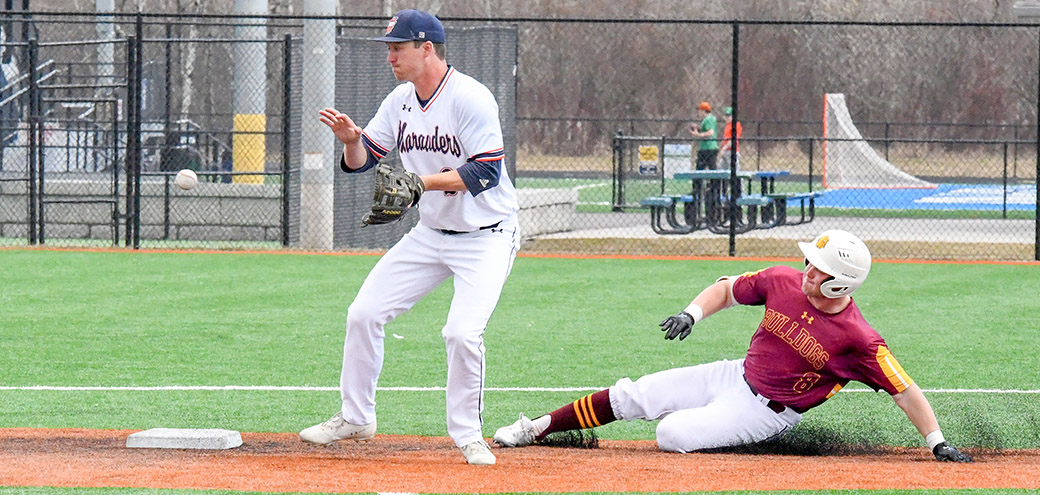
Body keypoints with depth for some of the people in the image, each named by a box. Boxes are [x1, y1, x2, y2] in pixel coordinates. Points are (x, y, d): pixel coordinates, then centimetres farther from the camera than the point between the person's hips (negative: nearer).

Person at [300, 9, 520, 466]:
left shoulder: (469, 98, -20)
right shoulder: (400, 101, 3)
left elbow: (486, 172, -26)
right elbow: (361, 161, 6)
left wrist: (423, 181, -33)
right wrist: (352, 140, -17)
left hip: (485, 237, -8)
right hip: (430, 234, 8)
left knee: (462, 332, -22)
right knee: (364, 313, 2)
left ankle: (467, 433, -3)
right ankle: (356, 417, 17)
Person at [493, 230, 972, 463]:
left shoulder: (858, 339, -25)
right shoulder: (782, 281, -8)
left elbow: (905, 390, -20)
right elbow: (726, 290, 7)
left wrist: (937, 442, -23)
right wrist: (694, 312, -11)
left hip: (766, 413, -5)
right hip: (734, 375, 6)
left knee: (671, 434, -23)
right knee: (630, 396, 1)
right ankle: (538, 429, 15)